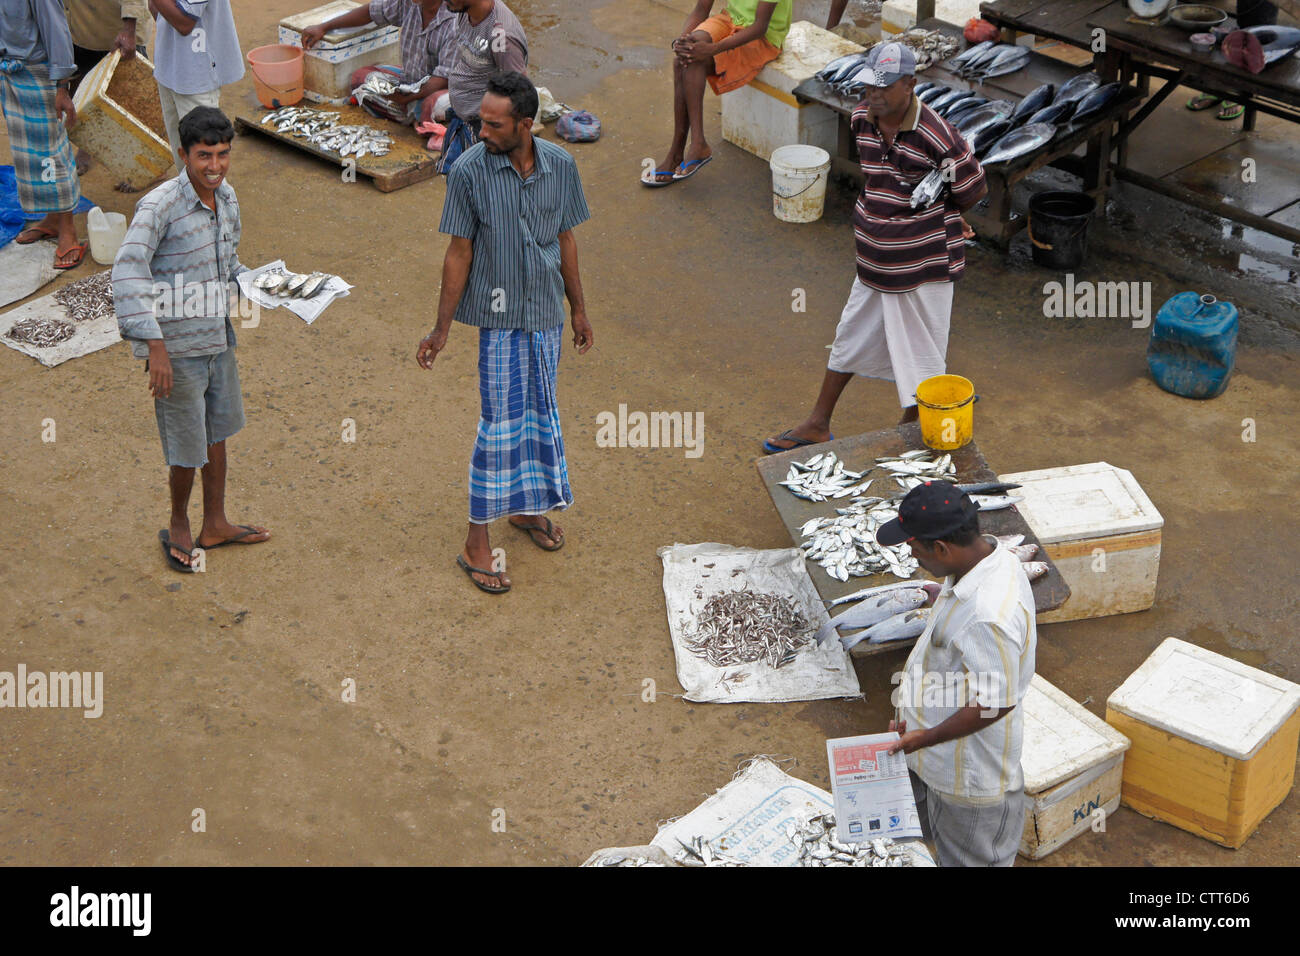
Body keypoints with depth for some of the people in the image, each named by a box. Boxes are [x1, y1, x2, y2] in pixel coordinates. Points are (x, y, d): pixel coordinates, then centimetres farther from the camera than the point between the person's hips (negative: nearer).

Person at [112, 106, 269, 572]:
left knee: (218, 432, 21)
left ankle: (215, 524, 39)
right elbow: (128, 274, -30)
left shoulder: (227, 197, 1)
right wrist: (155, 346, -35)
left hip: (218, 339, 7)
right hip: (176, 349, -7)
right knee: (188, 450, 3)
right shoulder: (160, 206, -22)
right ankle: (178, 527, 29)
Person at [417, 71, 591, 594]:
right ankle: (477, 542, 6)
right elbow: (459, 253, -8)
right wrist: (442, 329, -7)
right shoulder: (469, 171, -15)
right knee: (501, 424, -4)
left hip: (547, 313, 4)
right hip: (500, 315, -4)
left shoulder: (560, 166, -5)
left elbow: (565, 240, 7)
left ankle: (527, 504, 39)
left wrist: (579, 310, 14)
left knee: (539, 411, 17)